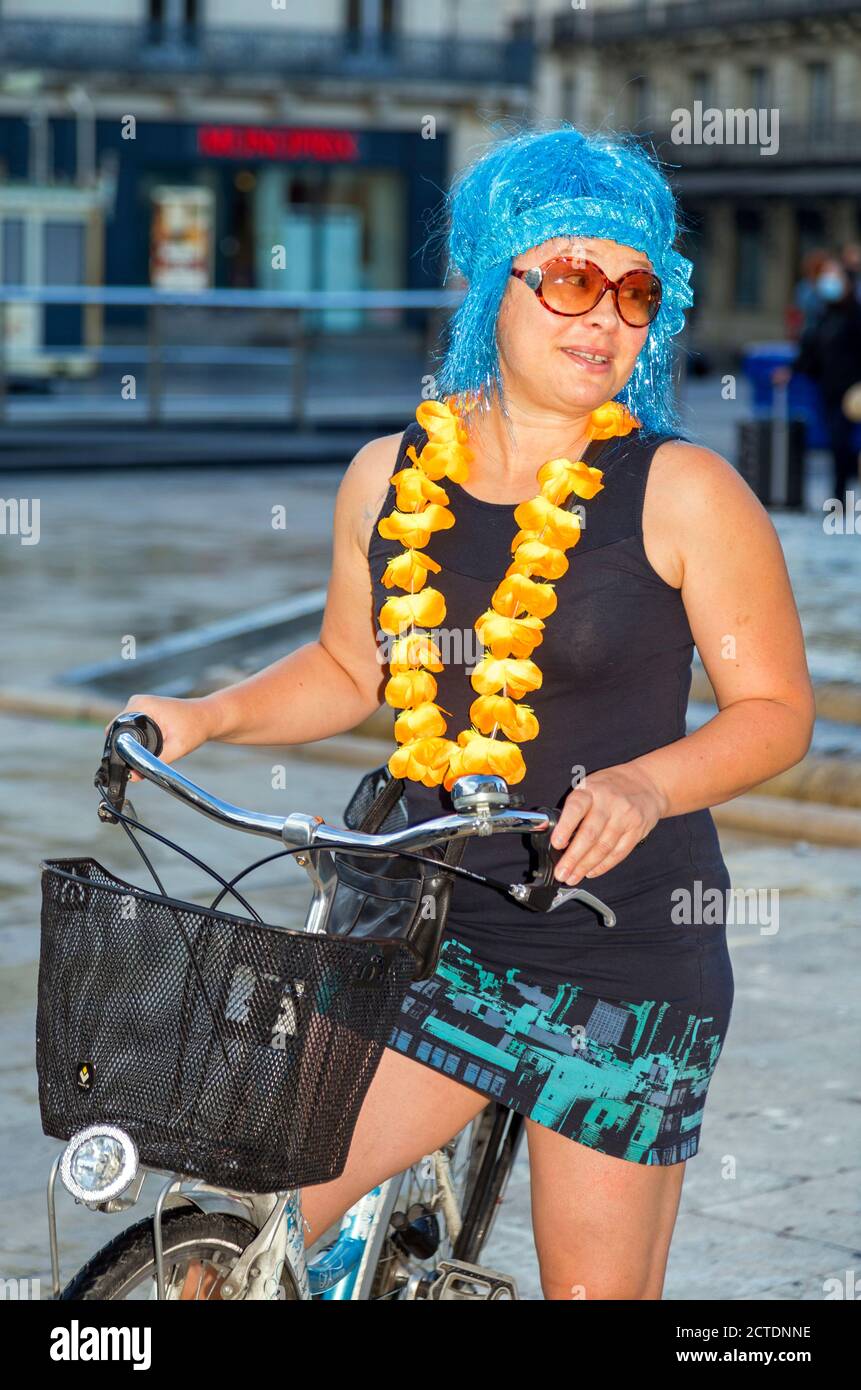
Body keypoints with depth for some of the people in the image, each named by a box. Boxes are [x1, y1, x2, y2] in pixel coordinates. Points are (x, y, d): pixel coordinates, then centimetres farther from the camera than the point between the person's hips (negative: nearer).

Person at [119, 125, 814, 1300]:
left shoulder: (681, 492, -7)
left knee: (595, 1287, 5)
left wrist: (646, 783, -22)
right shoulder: (388, 478, 5)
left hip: (626, 958, -3)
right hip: (429, 940, 3)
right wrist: (203, 716, 4)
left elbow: (776, 707, -5)